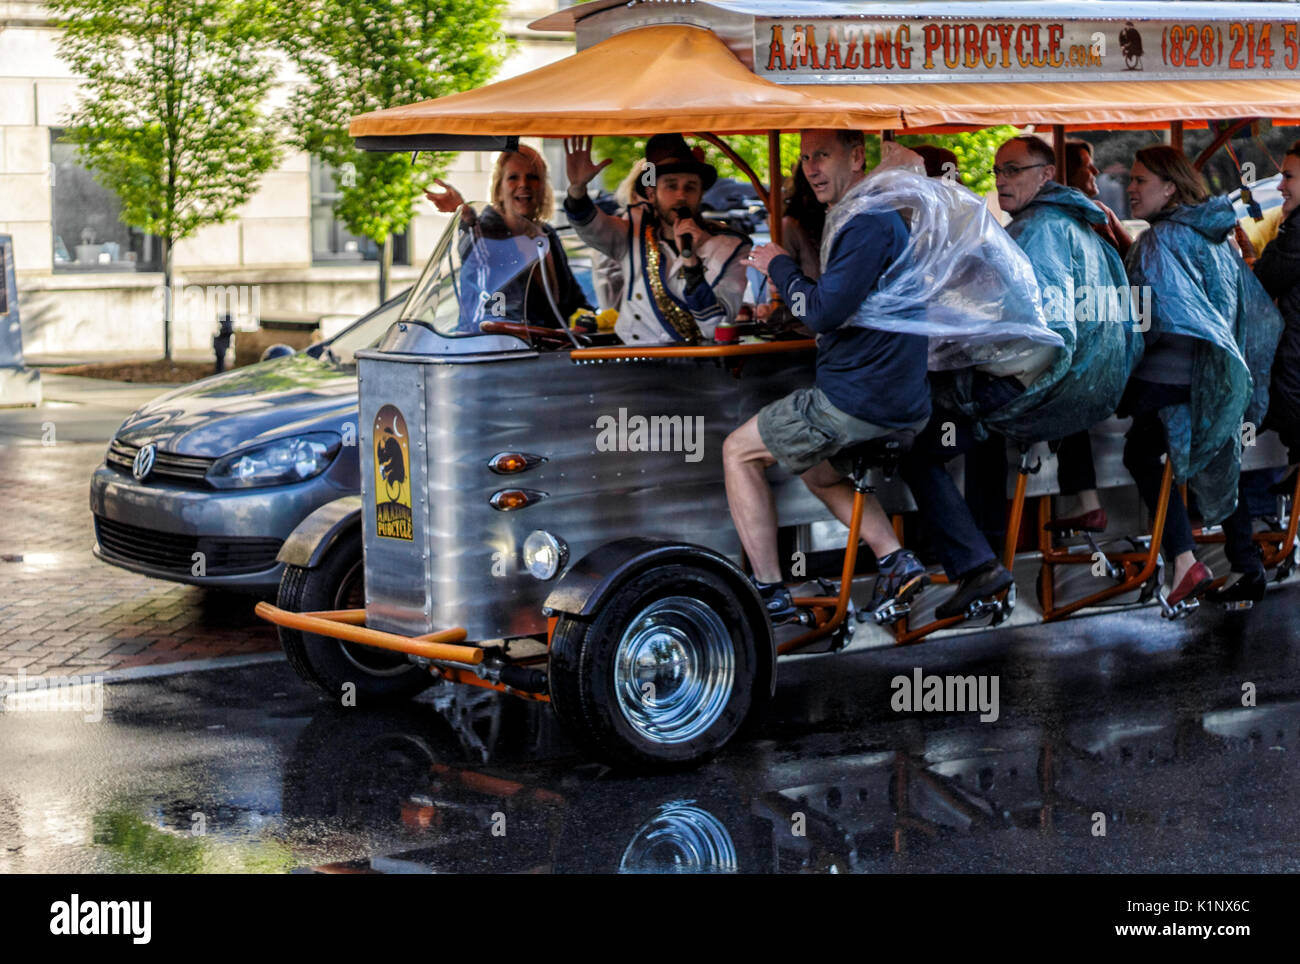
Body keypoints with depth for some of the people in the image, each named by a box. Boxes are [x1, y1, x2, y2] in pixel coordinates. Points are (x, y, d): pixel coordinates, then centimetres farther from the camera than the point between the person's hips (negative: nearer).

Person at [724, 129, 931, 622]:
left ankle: (768, 591, 3)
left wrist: (779, 266, -8)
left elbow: (824, 312, -24)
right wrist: (786, 274, 10)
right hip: (903, 404, 10)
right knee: (817, 467, 32)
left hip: (861, 403, -10)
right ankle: (895, 560, 14)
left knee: (738, 451, 5)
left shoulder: (867, 223, -18)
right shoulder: (882, 215, 16)